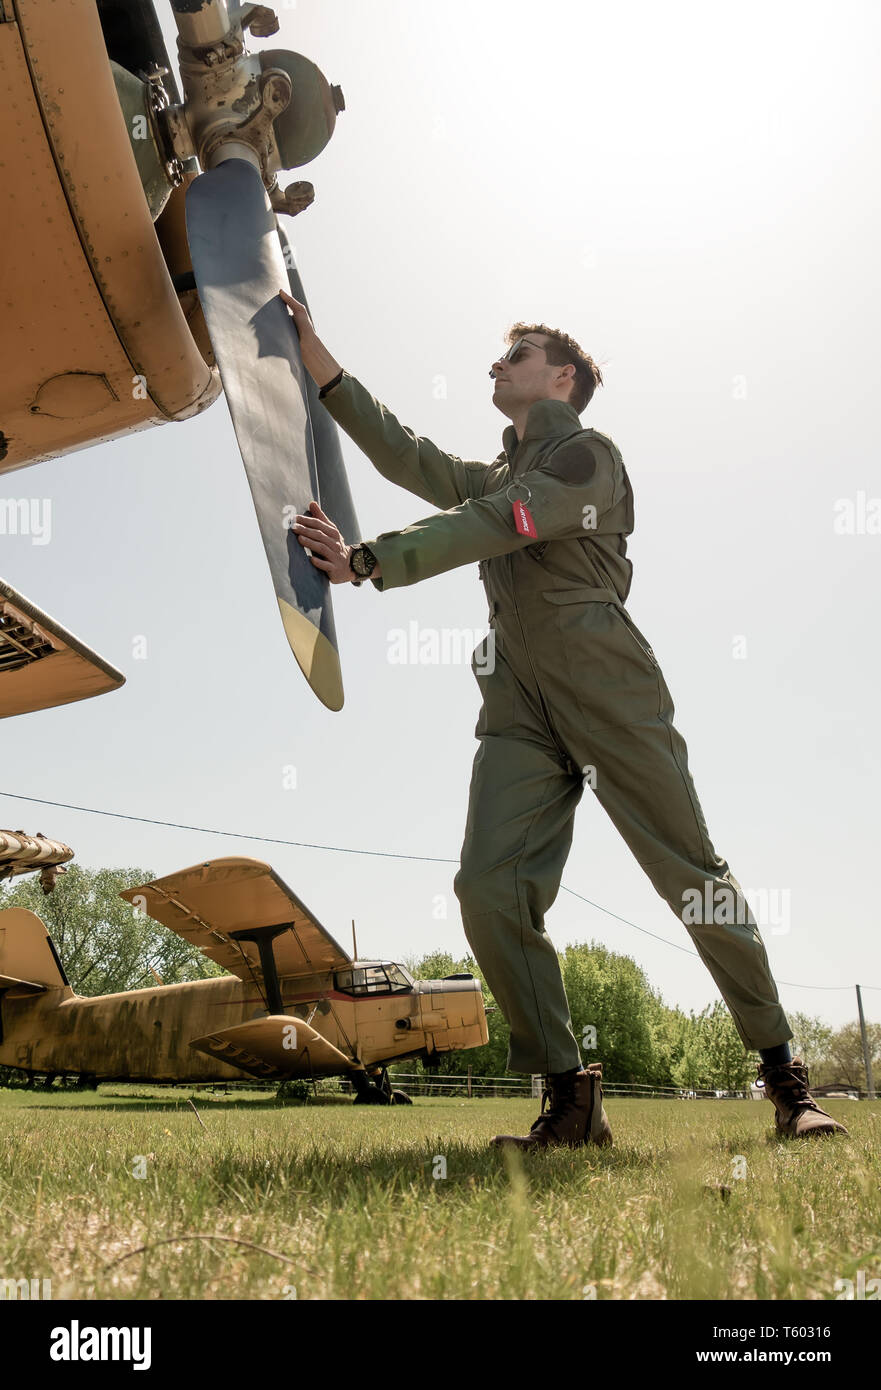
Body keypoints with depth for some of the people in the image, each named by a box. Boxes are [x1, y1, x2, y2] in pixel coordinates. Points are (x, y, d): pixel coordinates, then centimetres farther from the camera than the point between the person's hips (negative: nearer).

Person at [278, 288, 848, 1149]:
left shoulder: (587, 456, 5)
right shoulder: (496, 478, 30)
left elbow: (492, 528, -10)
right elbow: (410, 460, 19)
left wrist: (369, 562, -18)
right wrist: (320, 366, 15)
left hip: (607, 688, -6)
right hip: (519, 705, 6)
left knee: (692, 876, -3)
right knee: (489, 887, -13)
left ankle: (783, 1075, 11)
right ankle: (570, 1099, -6)